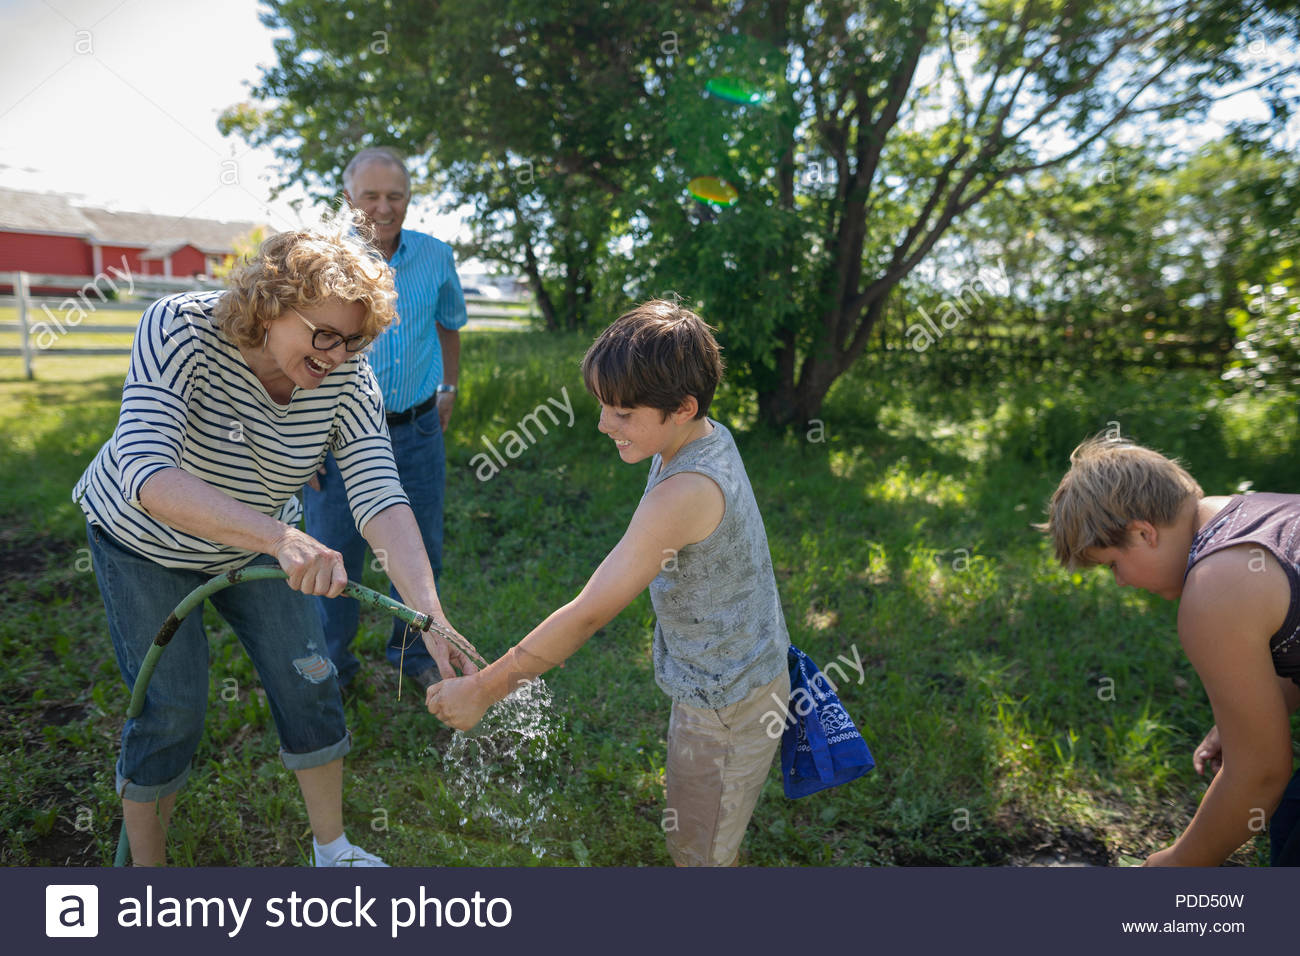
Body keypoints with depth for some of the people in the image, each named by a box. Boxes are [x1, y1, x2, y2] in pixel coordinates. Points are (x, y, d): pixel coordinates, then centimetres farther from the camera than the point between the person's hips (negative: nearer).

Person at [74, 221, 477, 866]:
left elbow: (380, 499, -31)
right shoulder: (179, 328, -32)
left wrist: (433, 618, -43)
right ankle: (144, 864, 24)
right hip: (144, 541, -3)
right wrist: (281, 536, -57)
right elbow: (145, 474, -44)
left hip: (258, 542, 3)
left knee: (308, 685, 1)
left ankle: (332, 849, 22)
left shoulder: (346, 377, -23)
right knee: (170, 710, -3)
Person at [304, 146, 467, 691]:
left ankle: (414, 654, 34)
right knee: (334, 557, 7)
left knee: (421, 552, 13)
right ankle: (331, 668, 29)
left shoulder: (436, 257, 2)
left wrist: (448, 389, 18)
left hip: (418, 431, 3)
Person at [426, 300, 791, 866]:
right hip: (723, 682, 9)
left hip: (726, 704, -9)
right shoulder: (709, 437, -5)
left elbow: (588, 614, -32)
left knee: (699, 851, 13)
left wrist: (481, 690, -24)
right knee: (689, 833, 27)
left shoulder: (686, 492, -34)